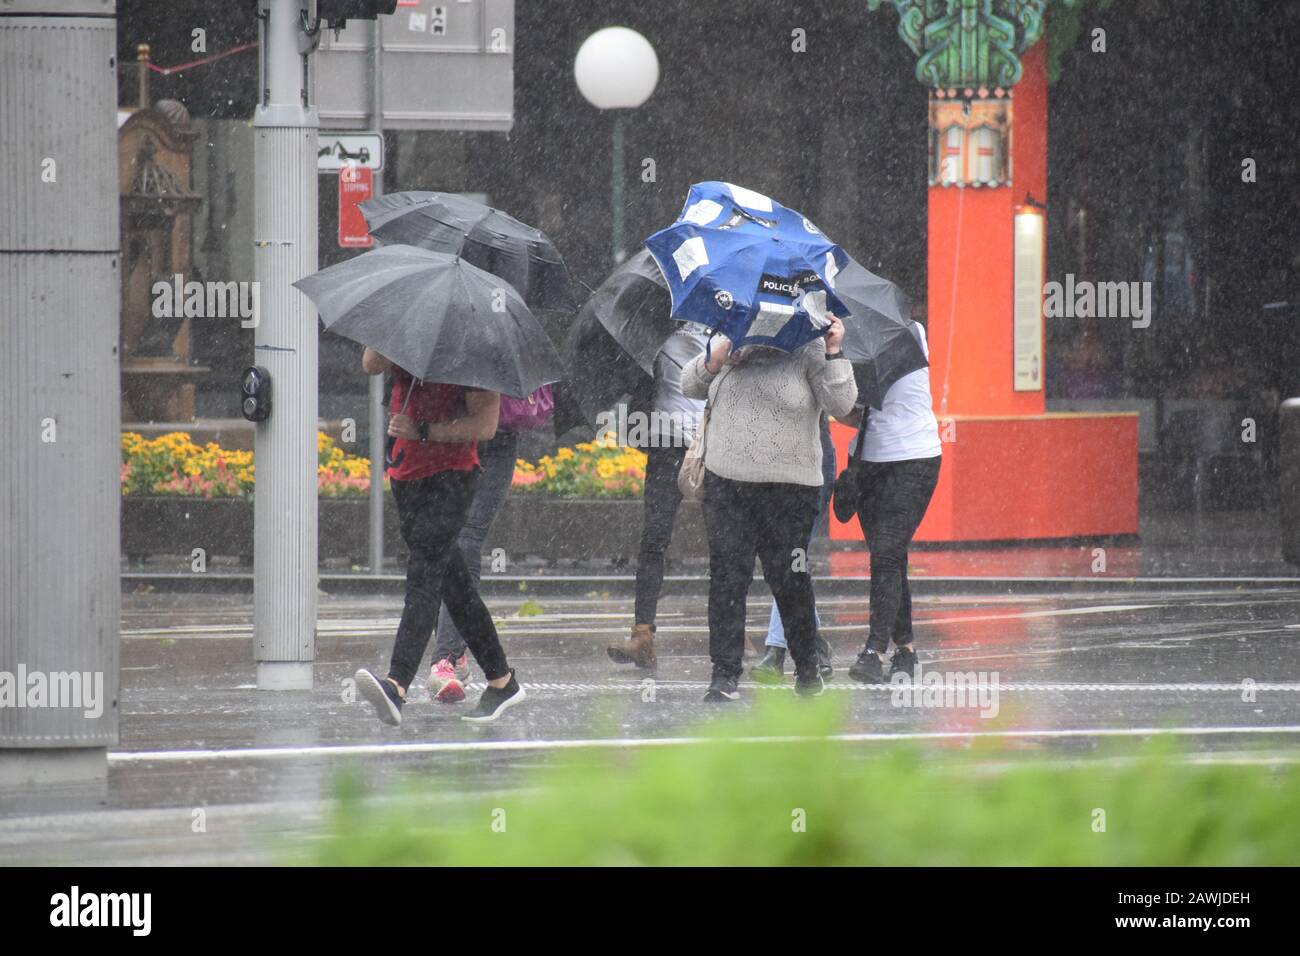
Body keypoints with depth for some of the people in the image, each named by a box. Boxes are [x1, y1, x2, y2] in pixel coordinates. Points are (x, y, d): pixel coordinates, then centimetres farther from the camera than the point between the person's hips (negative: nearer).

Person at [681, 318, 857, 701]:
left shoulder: (809, 350, -1)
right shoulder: (731, 341, 11)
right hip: (726, 482, 3)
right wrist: (715, 359, -1)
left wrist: (833, 352, -16)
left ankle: (807, 669, 20)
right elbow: (690, 386, 16)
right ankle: (725, 675, -2)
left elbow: (840, 404, -9)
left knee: (789, 579, 2)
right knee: (727, 578, -3)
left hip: (789, 484, -3)